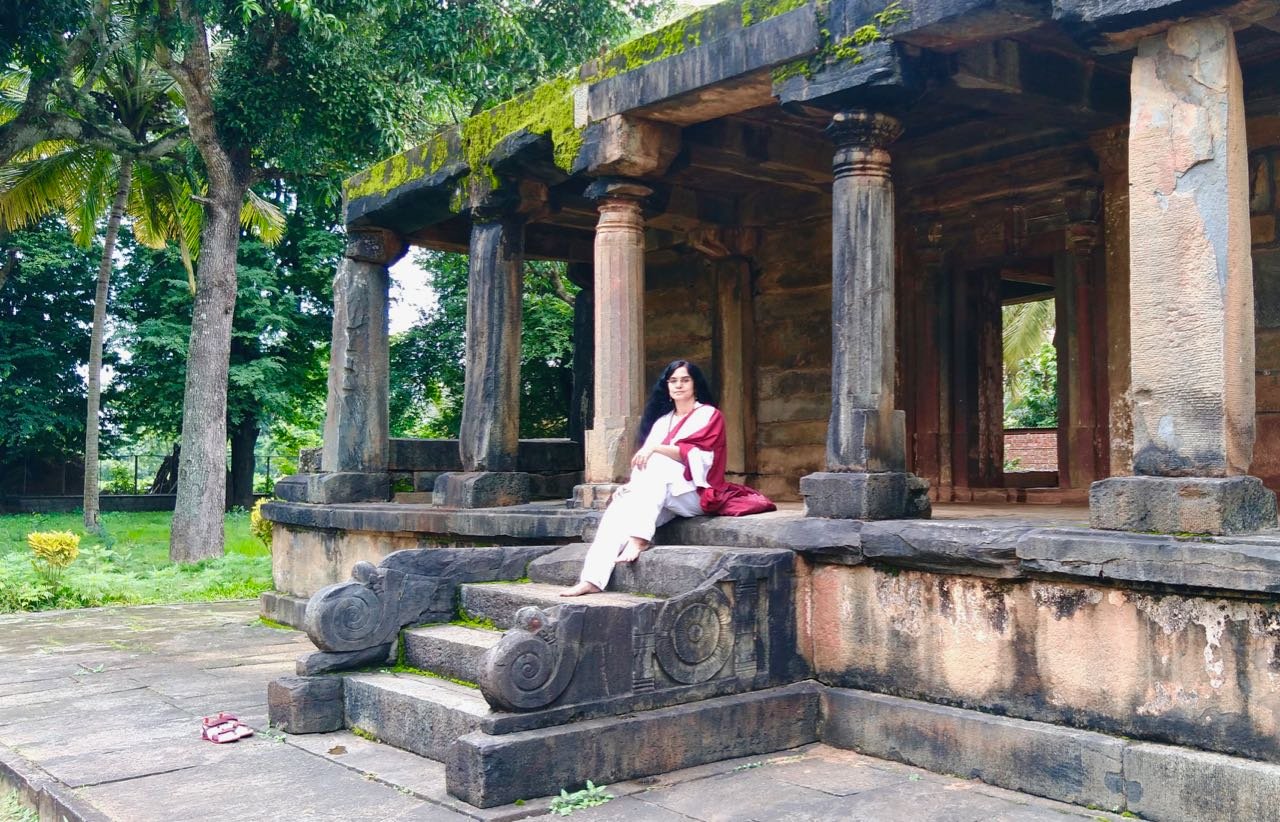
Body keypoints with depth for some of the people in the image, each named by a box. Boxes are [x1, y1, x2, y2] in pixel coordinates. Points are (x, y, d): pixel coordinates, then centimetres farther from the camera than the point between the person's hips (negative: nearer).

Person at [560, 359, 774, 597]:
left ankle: (638, 539, -37)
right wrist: (633, 485, -5)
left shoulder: (710, 416, 6)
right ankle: (592, 580, -37)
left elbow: (697, 455, -10)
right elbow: (646, 461, 15)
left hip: (694, 492, -5)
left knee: (657, 463, -33)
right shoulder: (662, 420, 22)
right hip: (661, 495, 5)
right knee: (619, 509, -25)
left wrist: (656, 448, -21)